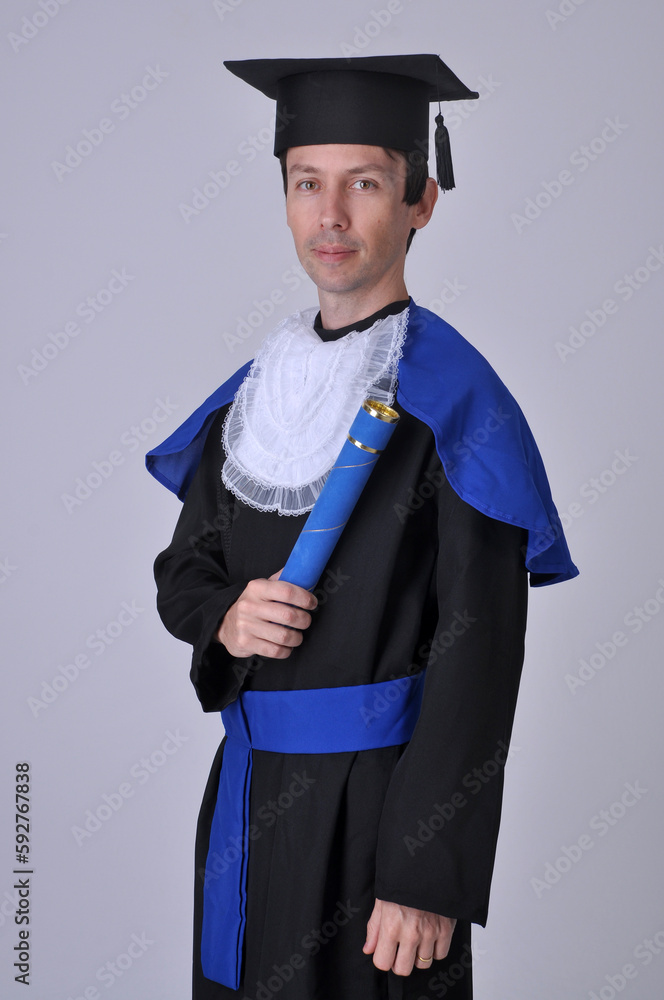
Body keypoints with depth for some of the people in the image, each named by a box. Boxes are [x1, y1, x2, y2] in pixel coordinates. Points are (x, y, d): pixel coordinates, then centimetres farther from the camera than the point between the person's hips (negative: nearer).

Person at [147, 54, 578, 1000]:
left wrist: (428, 879, -19)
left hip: (382, 800, -6)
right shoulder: (255, 393, 6)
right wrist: (224, 619, -10)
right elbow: (182, 565, 14)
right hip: (252, 791, 6)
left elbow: (478, 657, -17)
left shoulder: (452, 406, -13)